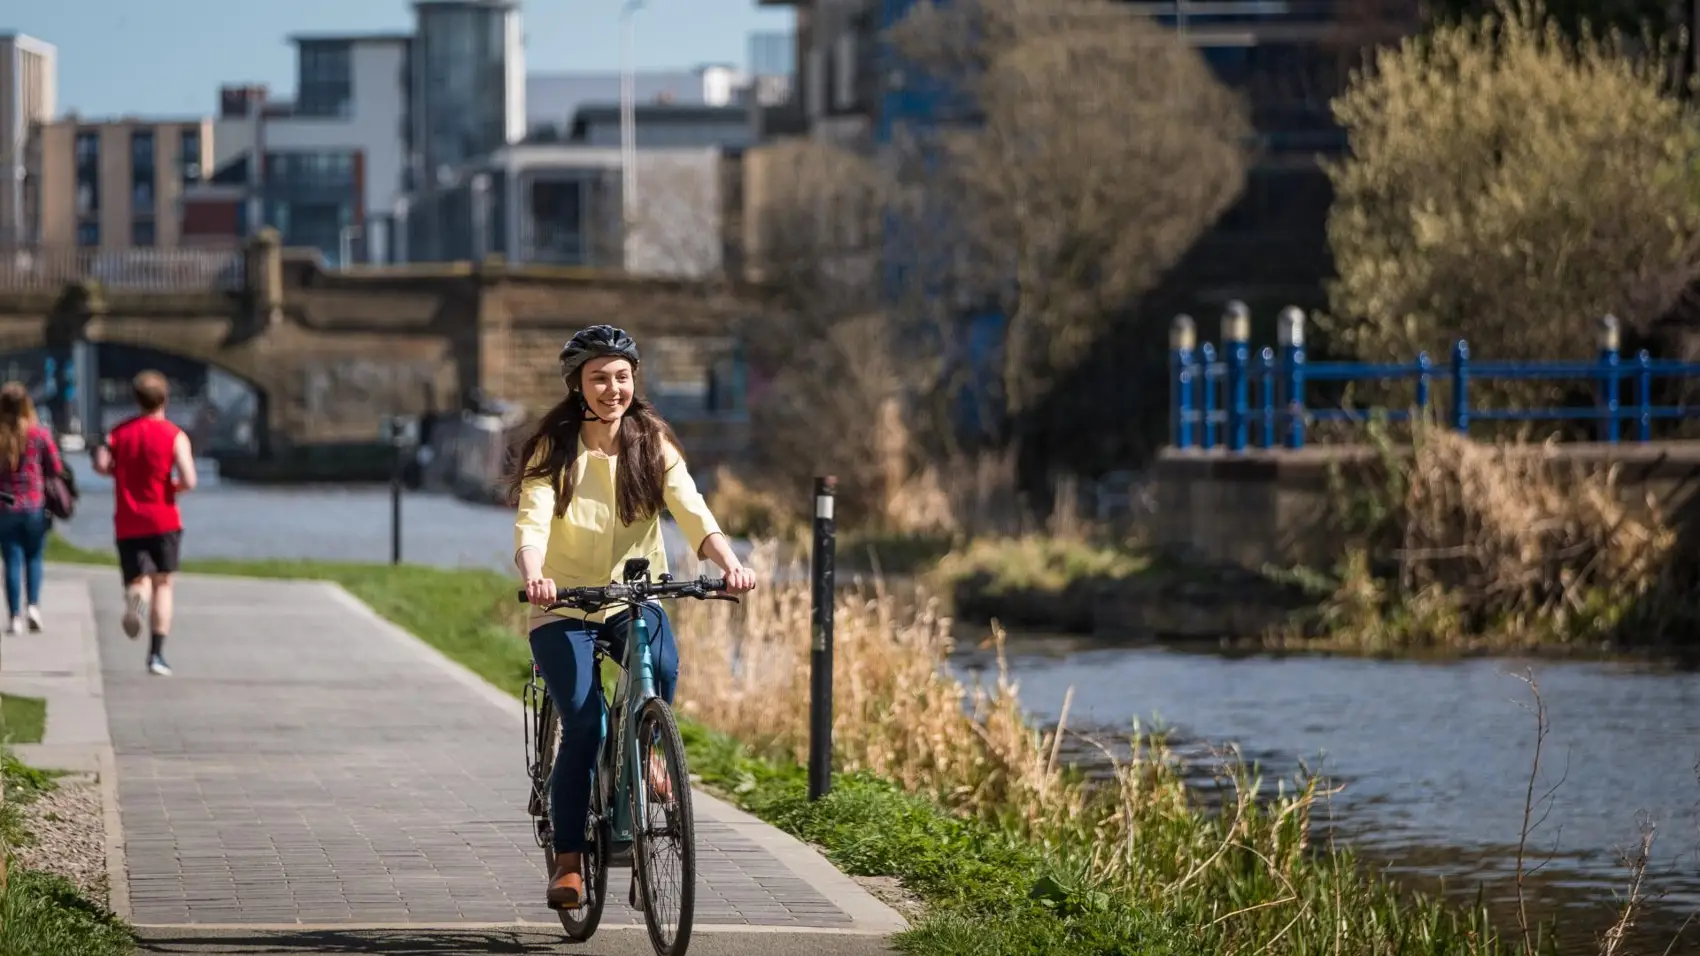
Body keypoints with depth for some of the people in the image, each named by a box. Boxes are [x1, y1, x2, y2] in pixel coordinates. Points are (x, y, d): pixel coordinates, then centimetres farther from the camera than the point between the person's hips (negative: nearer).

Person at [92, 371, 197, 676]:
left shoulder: (119, 432, 6)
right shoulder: (175, 436, -4)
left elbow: (101, 464, -10)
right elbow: (189, 481, -14)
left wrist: (124, 471, 9)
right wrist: (172, 485, 8)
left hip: (127, 523, 2)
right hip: (163, 521, -2)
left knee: (139, 580, 4)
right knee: (162, 584, 9)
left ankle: (135, 595, -35)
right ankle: (156, 654, 3)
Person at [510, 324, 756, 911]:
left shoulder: (652, 444, 0)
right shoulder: (552, 449, -7)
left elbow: (692, 511, -13)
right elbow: (532, 524, -21)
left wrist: (728, 561, -34)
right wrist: (533, 575, -44)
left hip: (634, 600, 2)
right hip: (565, 607, -2)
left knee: (661, 665, -32)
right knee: (583, 725, -19)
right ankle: (567, 861, -6)